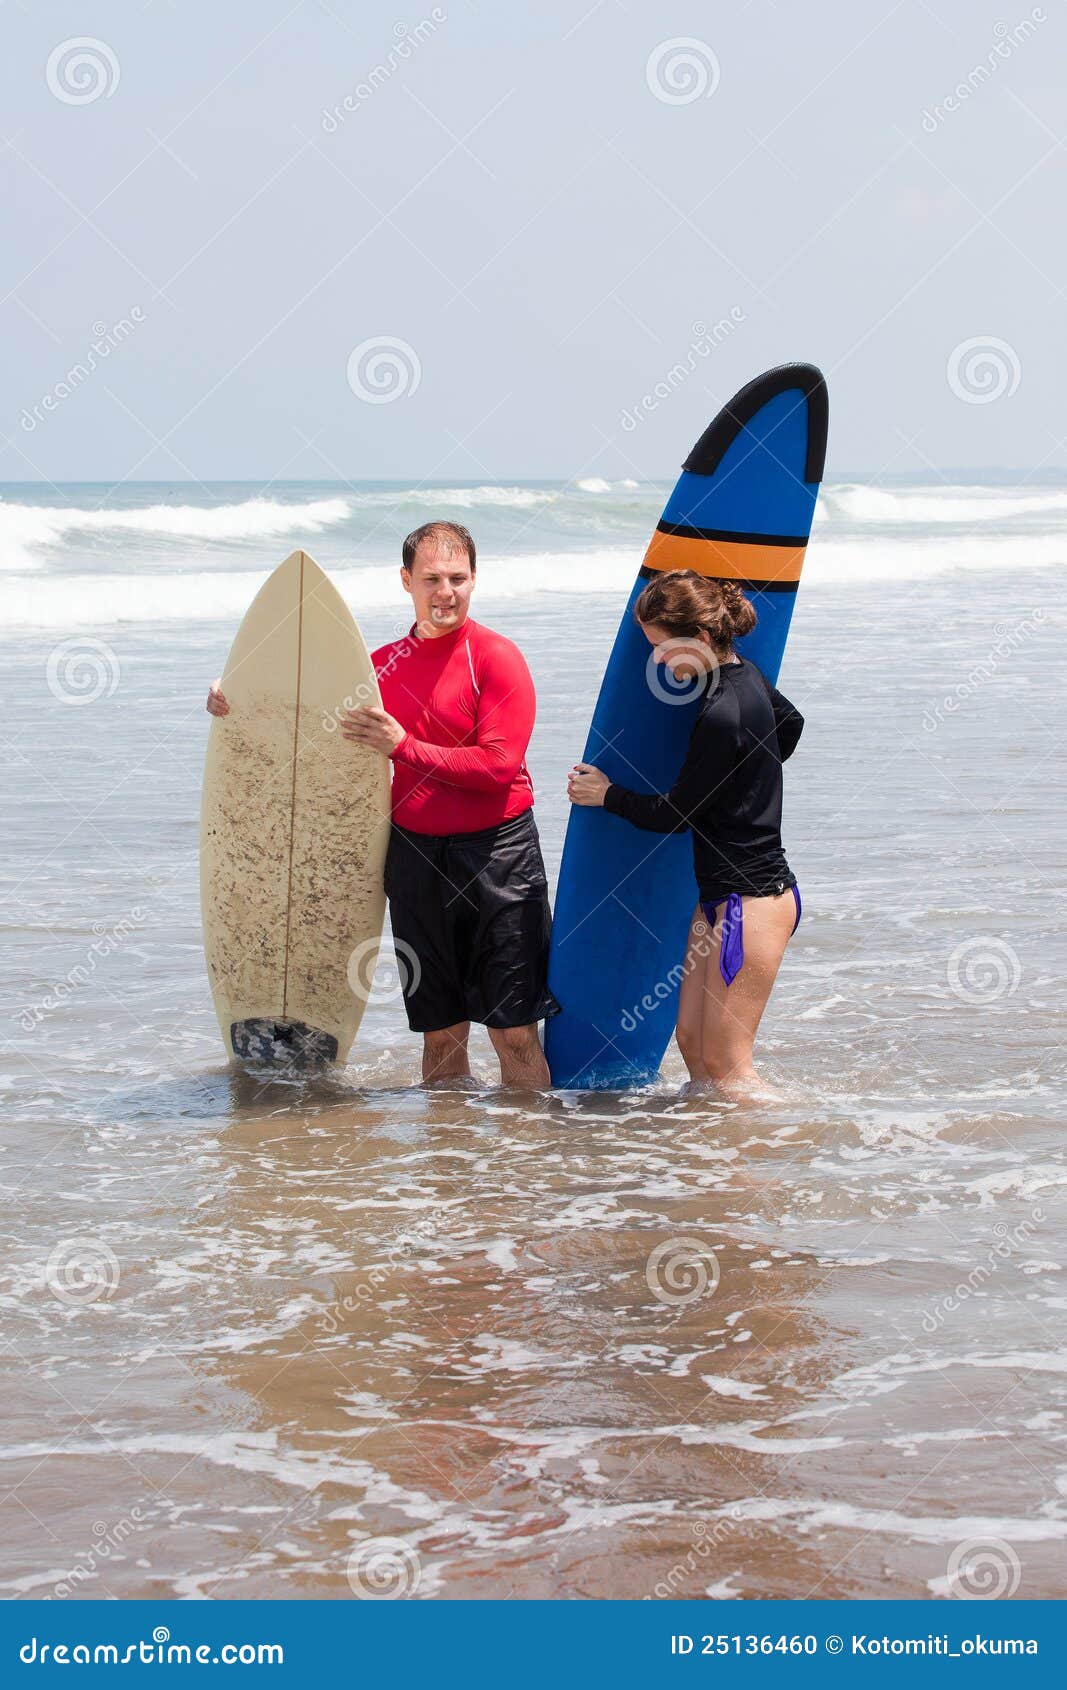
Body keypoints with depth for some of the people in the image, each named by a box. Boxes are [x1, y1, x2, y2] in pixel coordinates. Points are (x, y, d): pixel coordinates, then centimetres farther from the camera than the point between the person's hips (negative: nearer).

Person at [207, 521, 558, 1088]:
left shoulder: (497, 658, -6)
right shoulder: (385, 663, 10)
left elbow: (498, 766, -15)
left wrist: (403, 746, -19)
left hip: (496, 852, -5)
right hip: (413, 855, 5)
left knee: (514, 1031, -5)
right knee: (439, 1032, 10)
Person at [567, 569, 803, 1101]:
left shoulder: (722, 714, -22)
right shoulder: (744, 674, 6)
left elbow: (675, 814, -13)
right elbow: (790, 722, 28)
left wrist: (608, 794, 3)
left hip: (752, 899, -10)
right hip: (722, 893, 10)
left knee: (724, 1066, -5)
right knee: (692, 1042, 11)